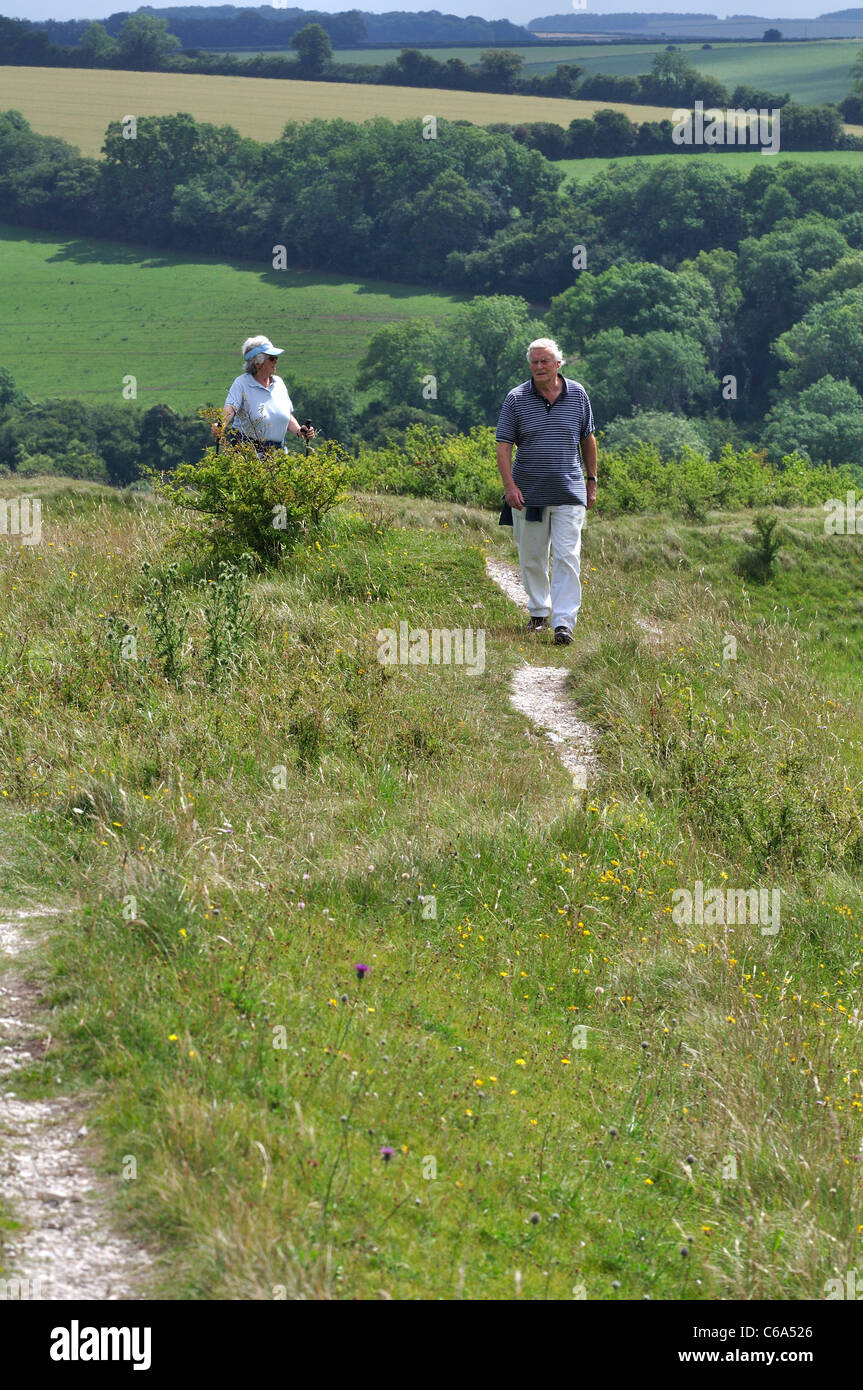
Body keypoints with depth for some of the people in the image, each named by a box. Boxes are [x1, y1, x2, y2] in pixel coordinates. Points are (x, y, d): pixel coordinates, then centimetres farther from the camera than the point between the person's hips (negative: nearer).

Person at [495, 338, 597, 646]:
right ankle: (538, 612, 29)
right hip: (528, 493, 1)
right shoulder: (516, 399, -3)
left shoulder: (577, 394, 2)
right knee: (531, 558, 11)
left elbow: (588, 438, 14)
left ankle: (563, 623, -12)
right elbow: (503, 445, -4)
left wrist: (591, 480, 15)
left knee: (567, 557, -10)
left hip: (569, 493, -1)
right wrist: (509, 485, -16)